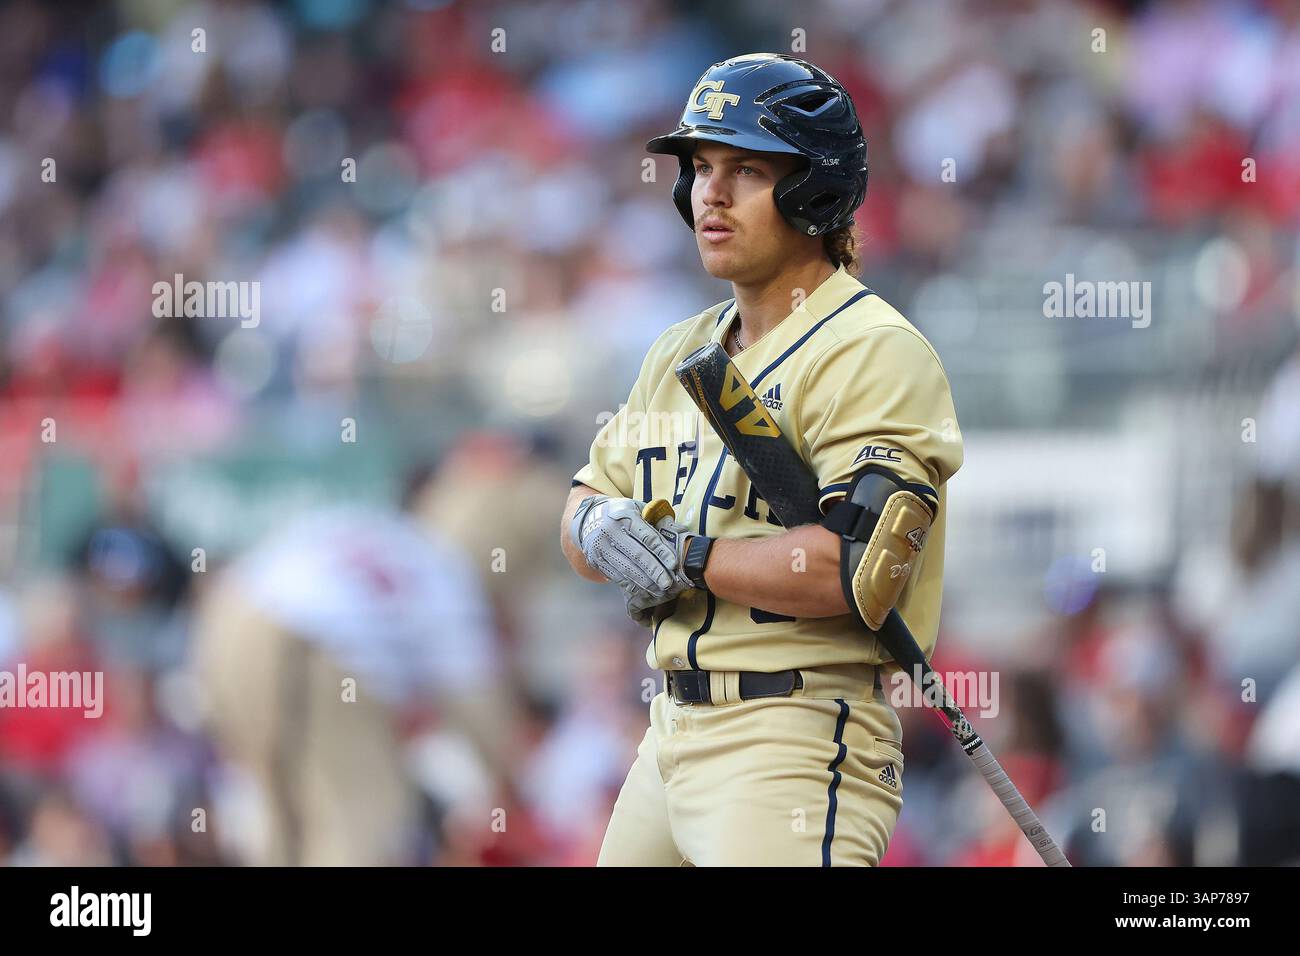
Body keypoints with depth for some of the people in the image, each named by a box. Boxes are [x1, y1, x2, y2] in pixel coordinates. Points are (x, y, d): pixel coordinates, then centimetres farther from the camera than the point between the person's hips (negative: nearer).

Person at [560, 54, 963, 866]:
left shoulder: (873, 354, -11)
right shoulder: (682, 355, 17)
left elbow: (855, 569, -23)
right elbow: (581, 511, 20)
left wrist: (683, 559, -13)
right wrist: (601, 527, -5)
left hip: (799, 745, -8)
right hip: (674, 735, 9)